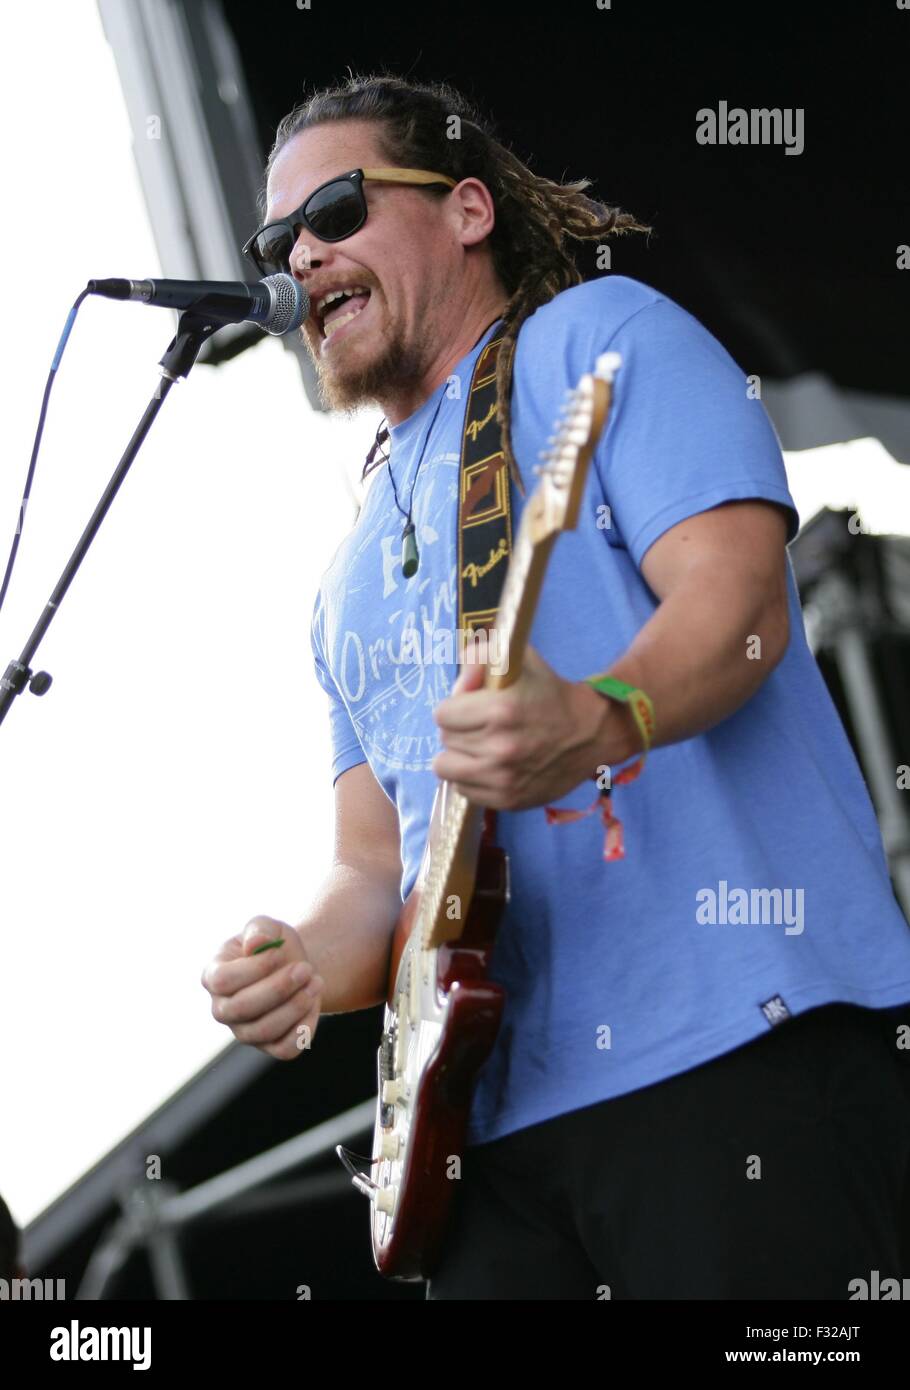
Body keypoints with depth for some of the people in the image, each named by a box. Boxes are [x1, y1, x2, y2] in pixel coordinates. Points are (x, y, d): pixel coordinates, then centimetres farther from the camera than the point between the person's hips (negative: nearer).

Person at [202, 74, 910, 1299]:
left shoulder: (603, 334, 4)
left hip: (738, 1053, -7)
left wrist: (590, 724, -32)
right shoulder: (357, 569, 25)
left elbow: (737, 600, -11)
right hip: (499, 1099, 7)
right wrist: (305, 965, 1)